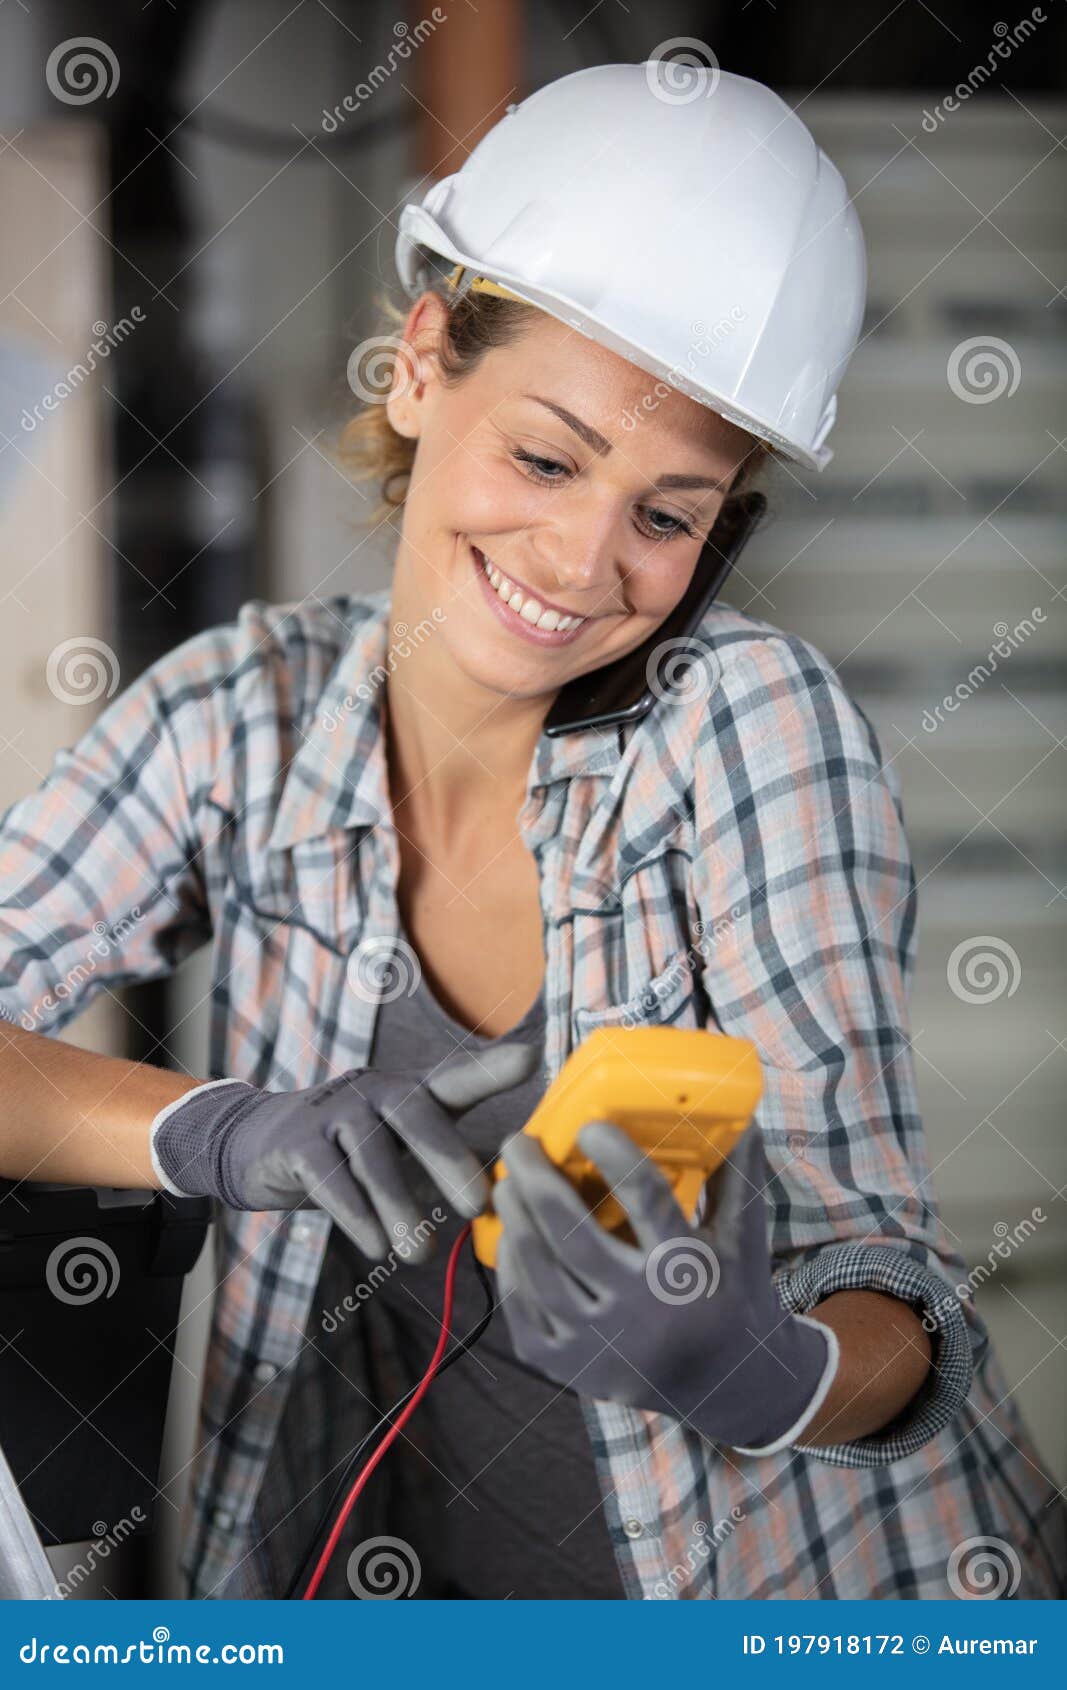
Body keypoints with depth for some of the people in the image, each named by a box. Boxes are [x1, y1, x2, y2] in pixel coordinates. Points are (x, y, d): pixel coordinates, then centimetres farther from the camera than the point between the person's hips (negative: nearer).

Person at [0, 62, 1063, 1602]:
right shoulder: (248, 714, -6)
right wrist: (224, 1130, -24)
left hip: (787, 1600, -1)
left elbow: (893, 1323, -14)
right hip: (388, 1572, 2)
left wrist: (760, 1372, -34)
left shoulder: (751, 718, -14)